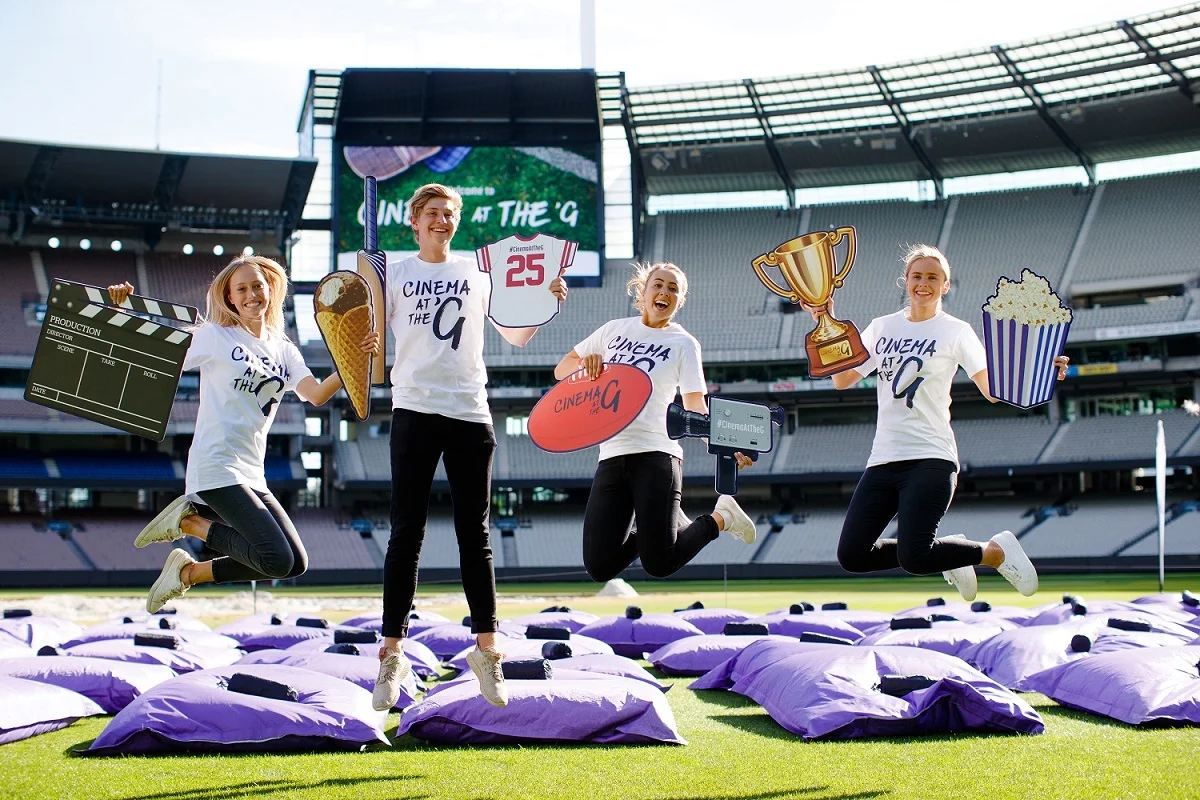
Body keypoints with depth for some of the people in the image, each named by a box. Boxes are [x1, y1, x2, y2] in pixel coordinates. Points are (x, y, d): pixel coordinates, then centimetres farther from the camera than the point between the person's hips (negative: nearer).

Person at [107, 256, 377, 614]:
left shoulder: (283, 350, 14)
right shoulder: (214, 336, 0)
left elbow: (316, 394, -3)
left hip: (252, 476, 7)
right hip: (217, 469, -7)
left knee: (296, 563, 3)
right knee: (278, 559, -20)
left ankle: (189, 572, 13)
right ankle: (189, 520, 1)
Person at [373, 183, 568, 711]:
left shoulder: (478, 272, 14)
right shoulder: (395, 273, 8)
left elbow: (516, 336, 18)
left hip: (470, 414, 2)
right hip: (414, 413, -2)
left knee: (474, 536, 5)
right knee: (406, 535, -2)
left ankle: (486, 648, 12)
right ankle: (391, 654, 1)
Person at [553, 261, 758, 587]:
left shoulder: (683, 343, 4)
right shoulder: (614, 330, 14)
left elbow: (695, 408, -3)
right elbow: (561, 370, 20)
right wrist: (585, 363, -3)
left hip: (656, 455, -4)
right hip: (612, 456, 4)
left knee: (659, 563, -12)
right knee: (600, 567, -4)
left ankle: (719, 518, 16)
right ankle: (653, 530, 26)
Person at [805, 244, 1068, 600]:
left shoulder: (955, 331, 1)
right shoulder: (882, 328, 14)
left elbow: (993, 390, -7)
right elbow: (841, 379, 12)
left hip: (930, 459, -5)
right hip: (883, 459, 5)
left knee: (914, 558, -20)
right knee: (852, 555, -4)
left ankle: (996, 551, 8)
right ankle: (943, 555, 19)